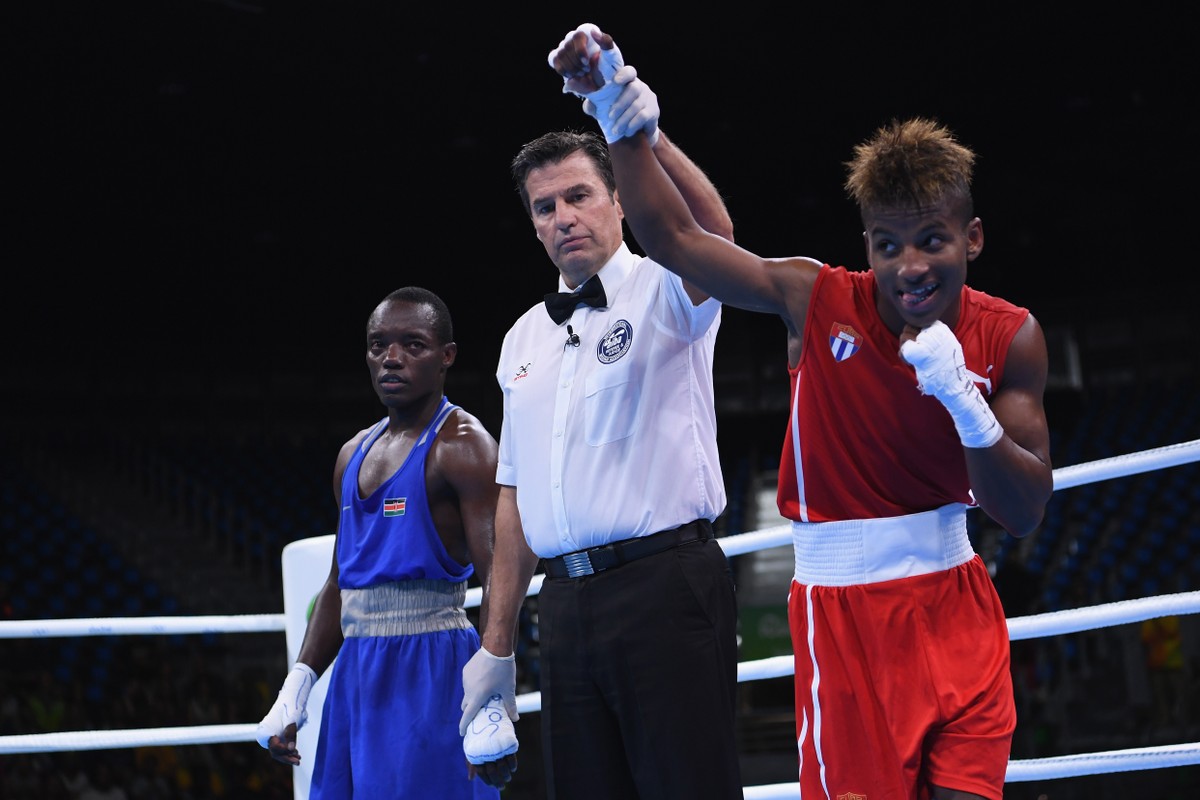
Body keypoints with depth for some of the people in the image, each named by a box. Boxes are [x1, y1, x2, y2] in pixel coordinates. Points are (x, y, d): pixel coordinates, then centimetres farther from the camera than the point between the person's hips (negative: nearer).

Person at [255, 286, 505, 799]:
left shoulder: (461, 445, -8)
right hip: (355, 674, 8)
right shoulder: (355, 455, 16)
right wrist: (296, 688, 14)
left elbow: (500, 582, -16)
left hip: (430, 675, -7)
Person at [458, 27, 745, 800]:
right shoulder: (524, 338, 18)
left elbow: (710, 234, -24)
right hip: (566, 604, 6)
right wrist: (496, 646, 14)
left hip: (665, 586, -6)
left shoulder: (664, 290, 1)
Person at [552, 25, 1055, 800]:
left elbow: (1026, 513, -5)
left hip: (957, 605, 3)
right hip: (846, 612, -2)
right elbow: (675, 239, -8)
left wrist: (964, 402, -21)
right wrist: (620, 118, -15)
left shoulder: (1009, 336, -4)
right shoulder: (821, 300, -10)